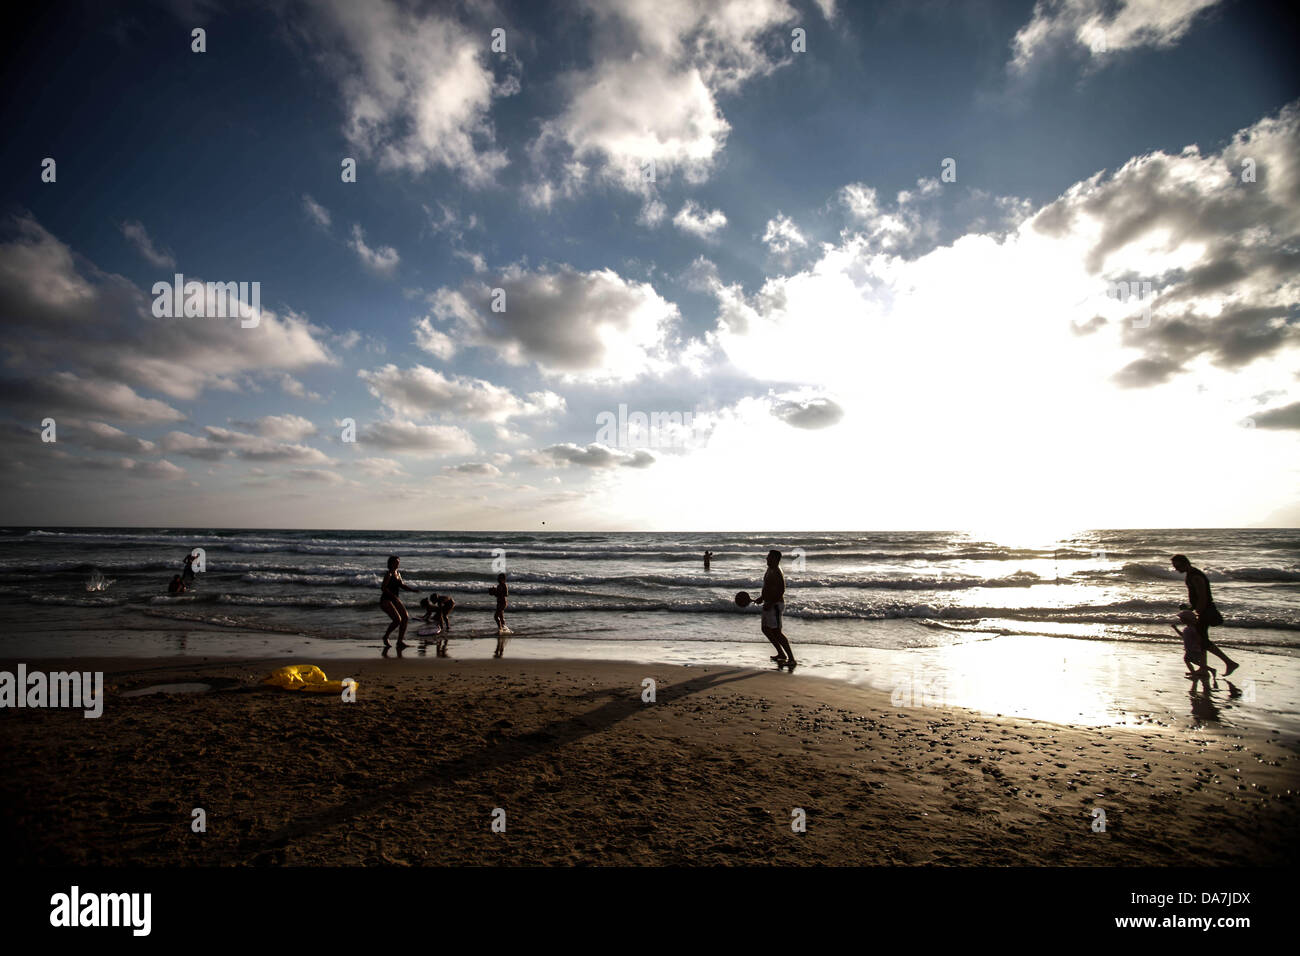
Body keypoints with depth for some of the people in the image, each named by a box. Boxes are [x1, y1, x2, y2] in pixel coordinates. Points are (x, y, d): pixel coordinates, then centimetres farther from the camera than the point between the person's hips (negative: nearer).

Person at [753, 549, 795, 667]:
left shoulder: (777, 573, -19)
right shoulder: (770, 569, 13)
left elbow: (781, 590, -25)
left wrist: (770, 603, -26)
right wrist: (762, 598, 23)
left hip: (775, 605, -11)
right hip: (769, 604, 11)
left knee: (777, 632, -13)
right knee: (766, 629, 17)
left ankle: (791, 659, -13)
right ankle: (781, 654, 26)